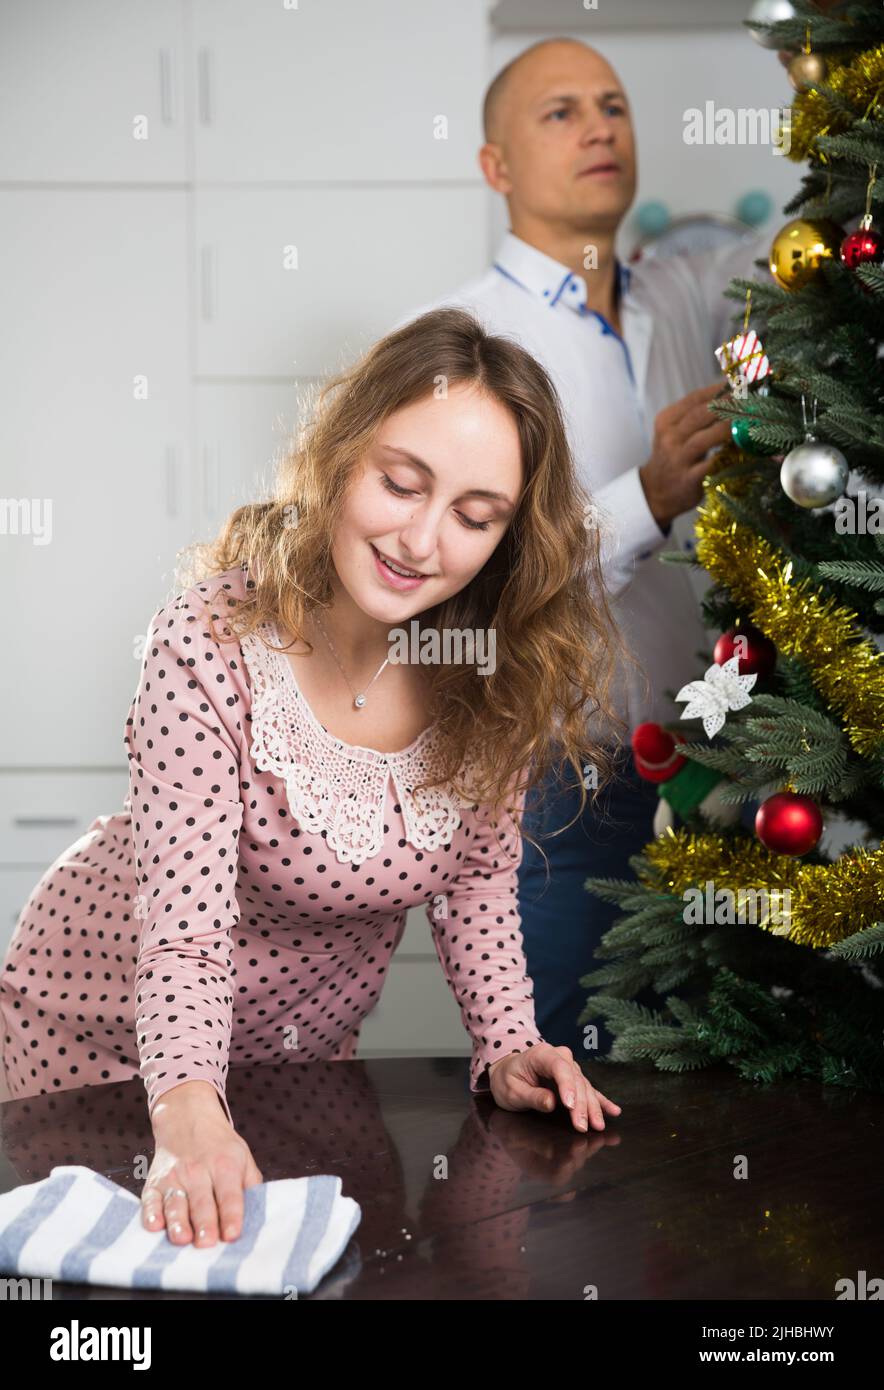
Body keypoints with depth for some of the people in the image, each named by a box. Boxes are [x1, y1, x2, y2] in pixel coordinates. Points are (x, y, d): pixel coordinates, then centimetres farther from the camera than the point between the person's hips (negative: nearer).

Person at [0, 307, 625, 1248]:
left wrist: (508, 1045, -16)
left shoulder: (494, 673, -17)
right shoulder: (213, 639, -31)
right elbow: (185, 931, -37)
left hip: (309, 1040, 4)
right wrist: (189, 1115, -53)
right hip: (113, 1034, -4)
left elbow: (476, 878, -3)